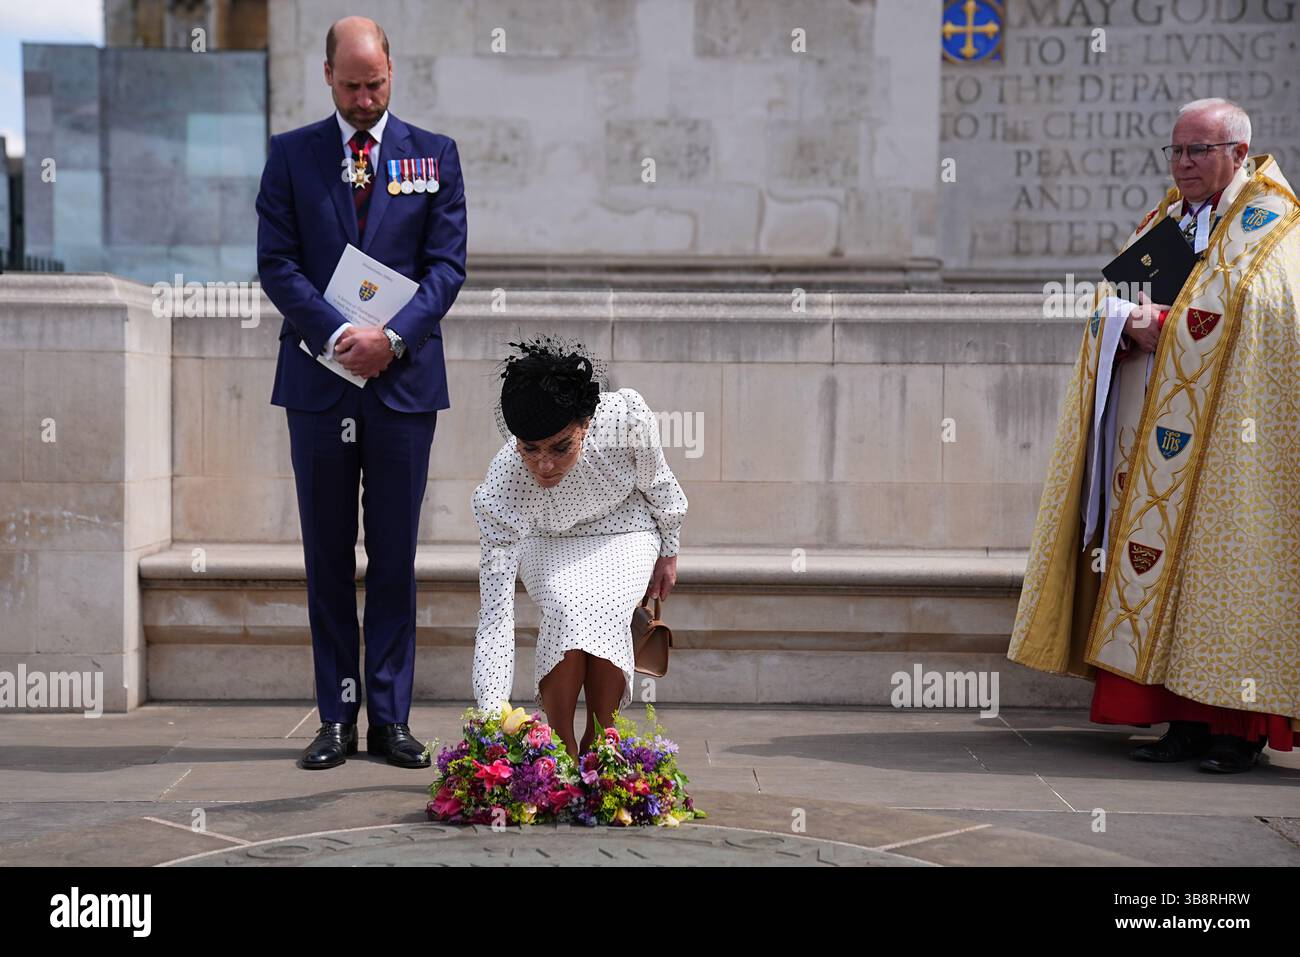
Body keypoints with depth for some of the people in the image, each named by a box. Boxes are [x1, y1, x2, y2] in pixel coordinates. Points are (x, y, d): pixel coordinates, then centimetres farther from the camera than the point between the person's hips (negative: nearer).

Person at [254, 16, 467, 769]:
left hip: (404, 381, 0)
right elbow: (277, 262, 0)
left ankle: (391, 716, 11)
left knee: (395, 557, 4)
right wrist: (337, 335, -14)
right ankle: (337, 716, 12)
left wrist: (394, 337, -15)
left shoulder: (435, 155, 7)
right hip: (320, 379, 1)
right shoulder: (291, 155, 7)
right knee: (328, 558, 5)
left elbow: (448, 264, 0)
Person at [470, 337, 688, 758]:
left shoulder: (626, 416, -36)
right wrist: (491, 717, -43)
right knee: (569, 610, -32)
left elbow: (659, 485, -11)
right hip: (548, 543, -1)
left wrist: (668, 554, 4)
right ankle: (561, 748, -13)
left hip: (624, 535, 1)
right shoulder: (499, 493, -37)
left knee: (604, 613, -28)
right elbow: (494, 617, -36)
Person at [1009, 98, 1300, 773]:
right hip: (1157, 434, 6)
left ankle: (1240, 725, -2)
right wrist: (1126, 325, -7)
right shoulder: (1165, 225, 20)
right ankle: (1187, 720, 5)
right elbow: (1115, 306, 16)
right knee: (1167, 563, 2)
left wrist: (1165, 327, -14)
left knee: (1223, 564, -8)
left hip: (1224, 434, -6)